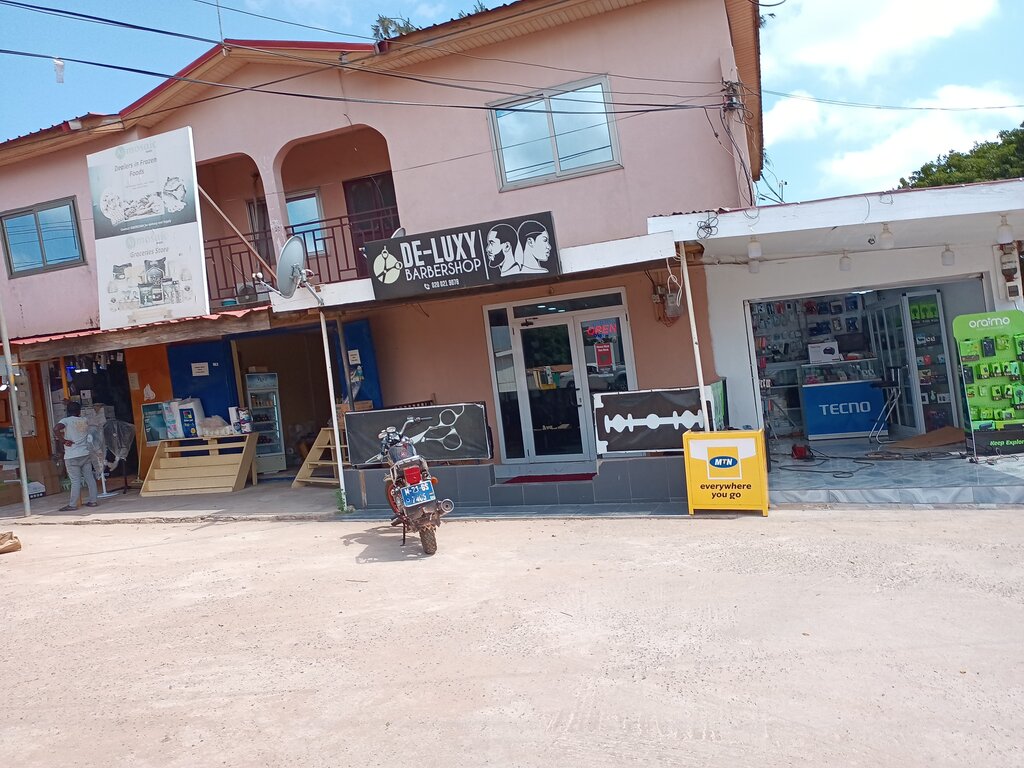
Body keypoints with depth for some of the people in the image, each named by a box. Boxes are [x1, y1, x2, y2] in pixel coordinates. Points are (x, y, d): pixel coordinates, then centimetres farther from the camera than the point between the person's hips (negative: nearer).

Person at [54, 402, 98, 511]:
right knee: (90, 478, 8)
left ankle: (73, 505, 1)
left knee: (75, 481, -4)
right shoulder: (85, 421, 8)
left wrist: (63, 441, -13)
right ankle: (93, 501, 12)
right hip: (86, 454, 4)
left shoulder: (66, 420, -6)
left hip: (72, 457, -4)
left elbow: (56, 429, -23)